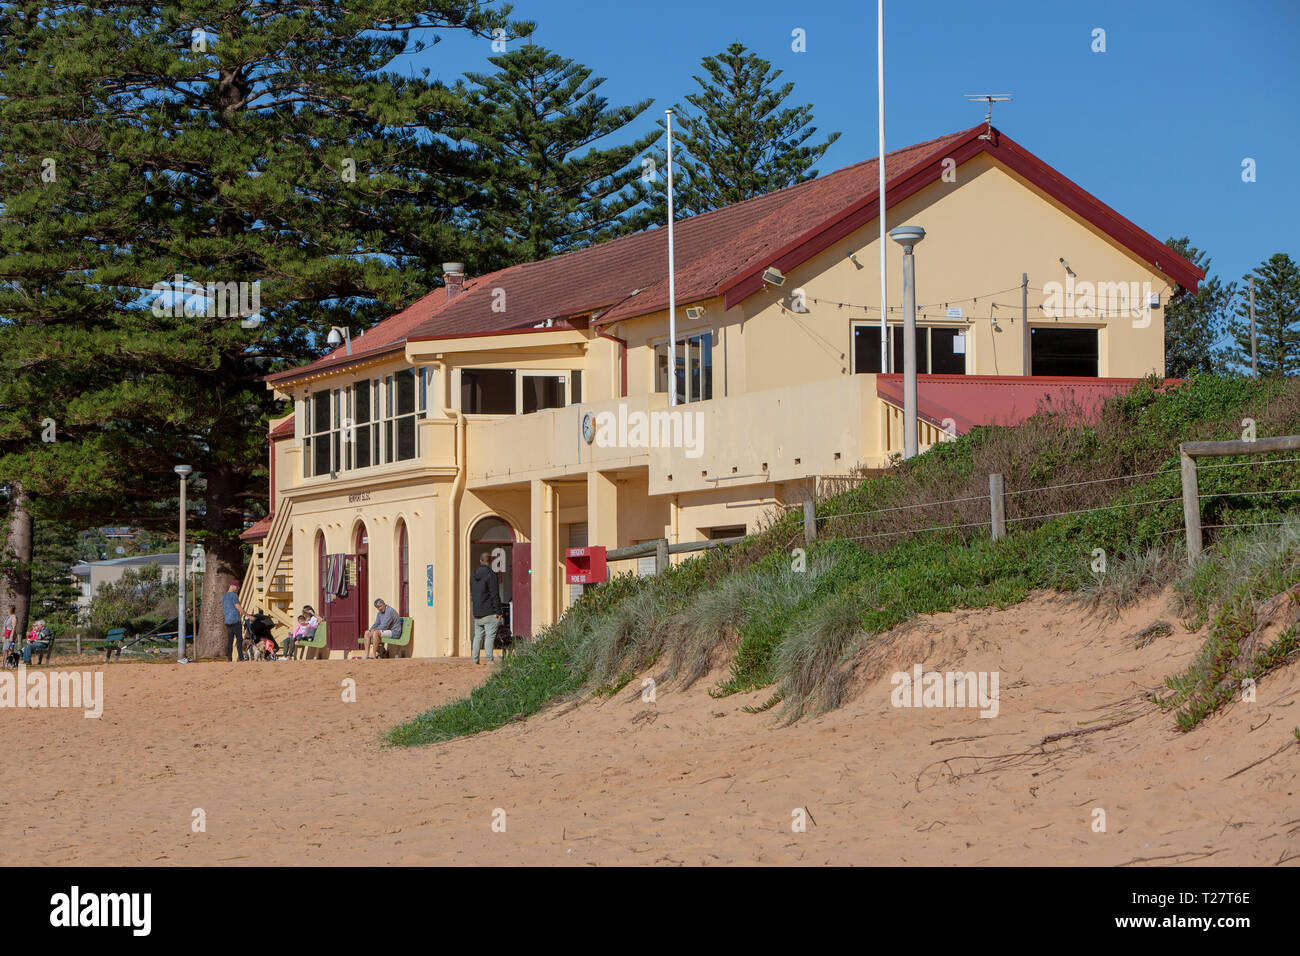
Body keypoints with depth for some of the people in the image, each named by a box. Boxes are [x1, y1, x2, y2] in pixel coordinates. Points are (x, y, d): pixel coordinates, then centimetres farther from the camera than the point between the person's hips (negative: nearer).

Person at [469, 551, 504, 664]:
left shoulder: (474, 576, 12)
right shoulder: (490, 574, -11)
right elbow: (494, 594, -13)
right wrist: (498, 611, -11)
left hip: (477, 613, 7)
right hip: (489, 612, -7)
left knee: (478, 636, 12)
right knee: (490, 635, -7)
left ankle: (475, 659, 12)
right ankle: (489, 659, -12)